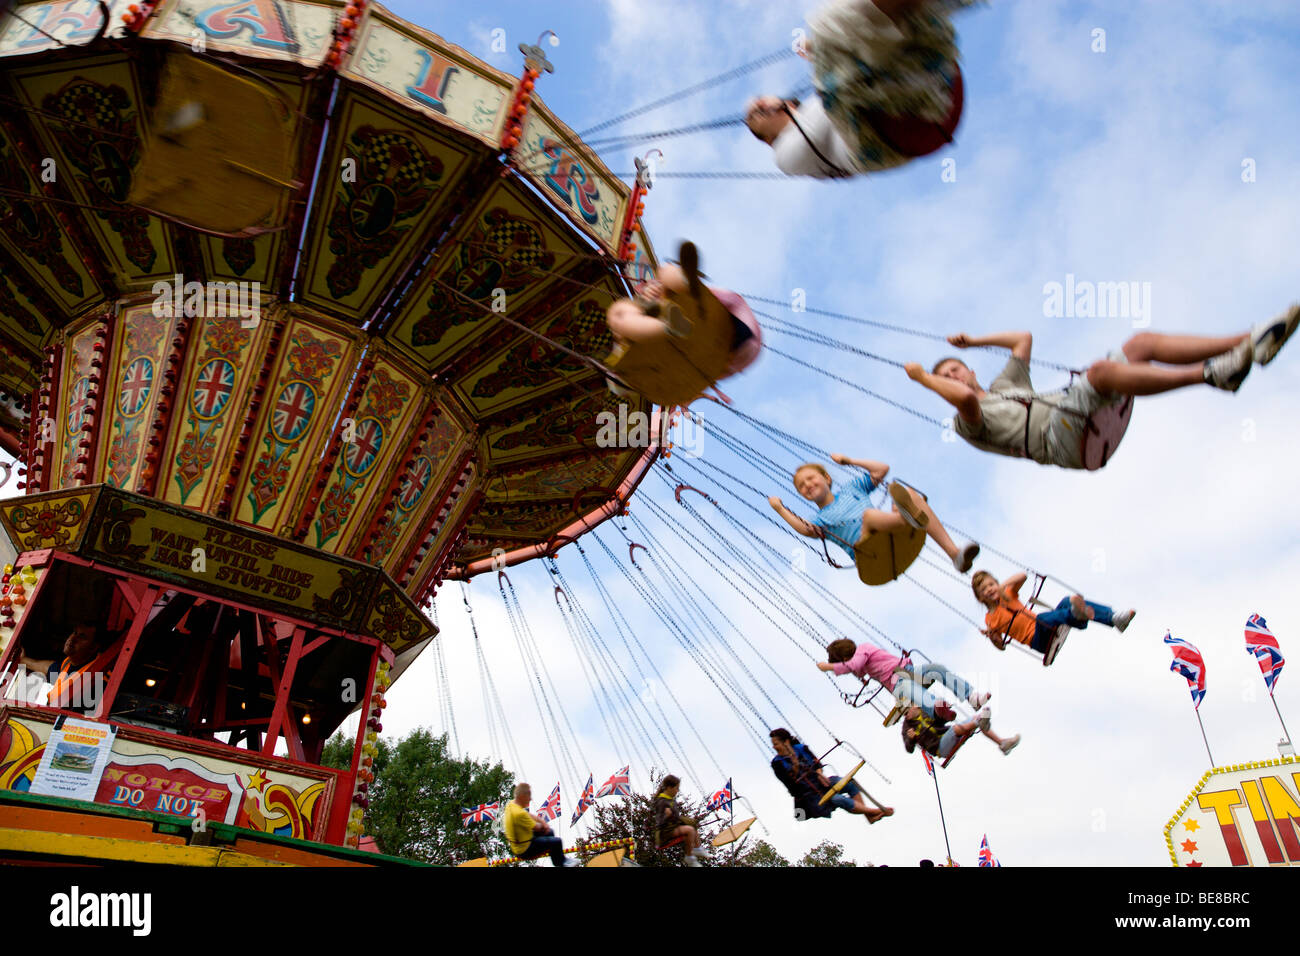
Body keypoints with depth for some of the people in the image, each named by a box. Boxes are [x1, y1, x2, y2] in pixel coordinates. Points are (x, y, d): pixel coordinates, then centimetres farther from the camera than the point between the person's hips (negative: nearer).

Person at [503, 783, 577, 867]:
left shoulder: (511, 804, -2)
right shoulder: (519, 813, -33)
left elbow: (529, 815, 11)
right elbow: (537, 828, -23)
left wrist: (543, 822, -2)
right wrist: (543, 825, 0)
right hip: (524, 850, -10)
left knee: (549, 832, 23)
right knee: (557, 841, -6)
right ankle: (560, 862, 23)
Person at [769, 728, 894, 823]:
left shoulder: (801, 748, 3)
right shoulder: (777, 763, -9)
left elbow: (817, 762, 12)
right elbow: (791, 783, -18)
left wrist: (819, 773, -7)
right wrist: (795, 766, -32)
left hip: (819, 783, 5)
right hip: (809, 797, -5)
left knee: (851, 784, -15)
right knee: (838, 800, -26)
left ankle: (869, 816, -9)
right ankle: (876, 811, -13)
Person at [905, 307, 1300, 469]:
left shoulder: (1005, 384, 35)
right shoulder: (968, 420, 9)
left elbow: (1024, 339, 43)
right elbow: (964, 397, -18)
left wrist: (974, 341, 43)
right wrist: (924, 377, -7)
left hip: (1082, 422, 9)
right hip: (1058, 438, -9)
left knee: (1142, 343, -5)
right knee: (1100, 369, -33)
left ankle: (1249, 342, -15)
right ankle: (1211, 374, -45)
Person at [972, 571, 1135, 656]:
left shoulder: (1008, 594, 15)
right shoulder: (990, 619, 6)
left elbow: (1022, 577, 0)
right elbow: (1001, 646, 8)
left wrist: (1004, 584, -14)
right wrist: (992, 637, -14)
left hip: (1048, 628, 5)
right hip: (1036, 640, -5)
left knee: (1067, 601, -19)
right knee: (1042, 618, -37)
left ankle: (1114, 618, -36)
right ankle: (1076, 614, -68)